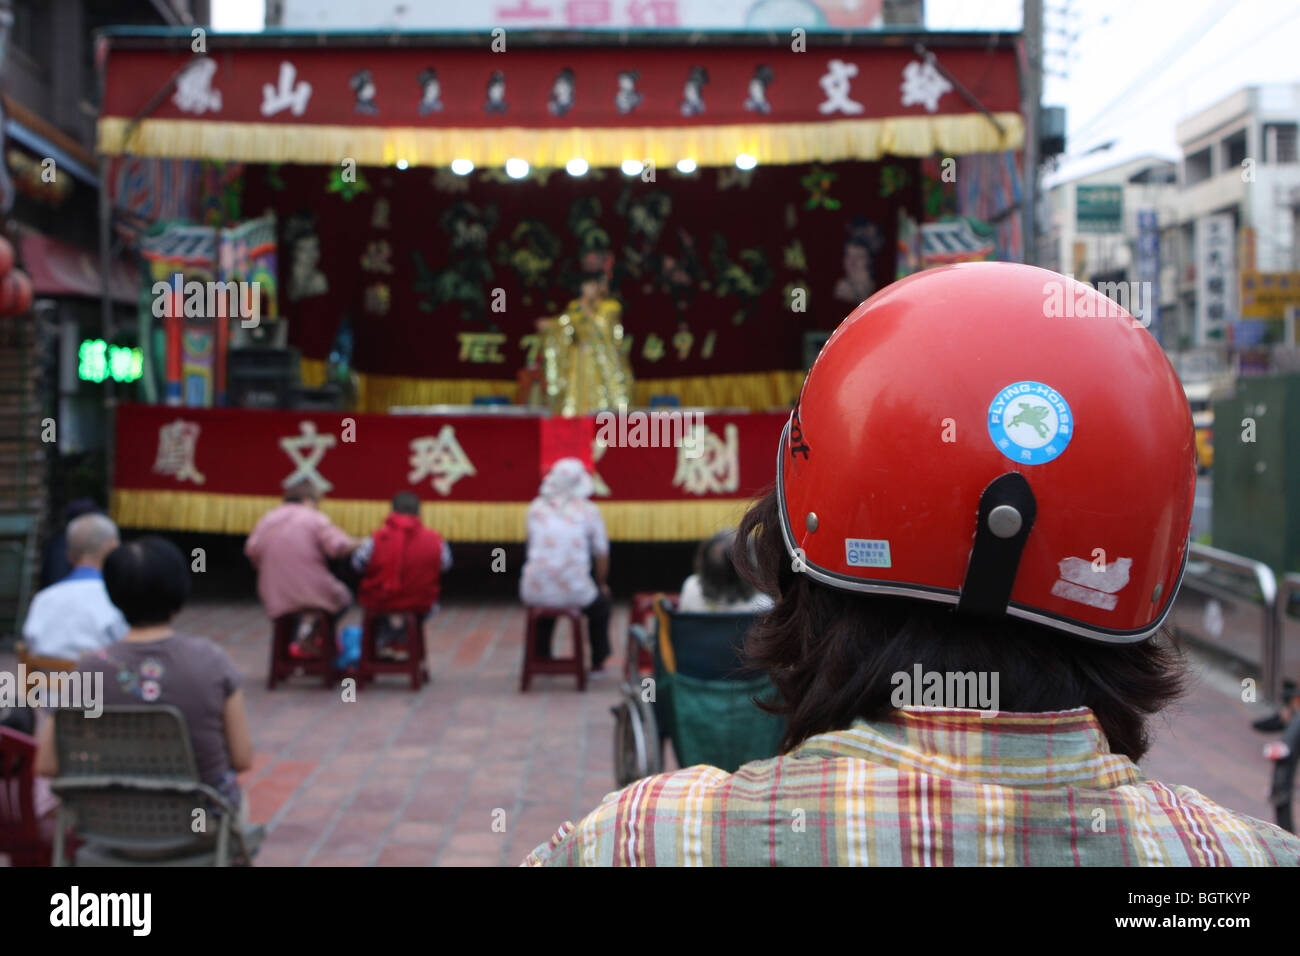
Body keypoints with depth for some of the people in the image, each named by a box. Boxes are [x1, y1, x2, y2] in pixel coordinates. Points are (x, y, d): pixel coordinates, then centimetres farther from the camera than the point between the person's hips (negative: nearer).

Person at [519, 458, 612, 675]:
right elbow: (601, 554, 9)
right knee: (601, 602, 32)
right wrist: (602, 584, 25)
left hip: (535, 592, 2)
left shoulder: (537, 507, 6)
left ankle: (542, 658, 45)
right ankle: (597, 662, 37)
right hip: (574, 592, -2)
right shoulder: (589, 511, 0)